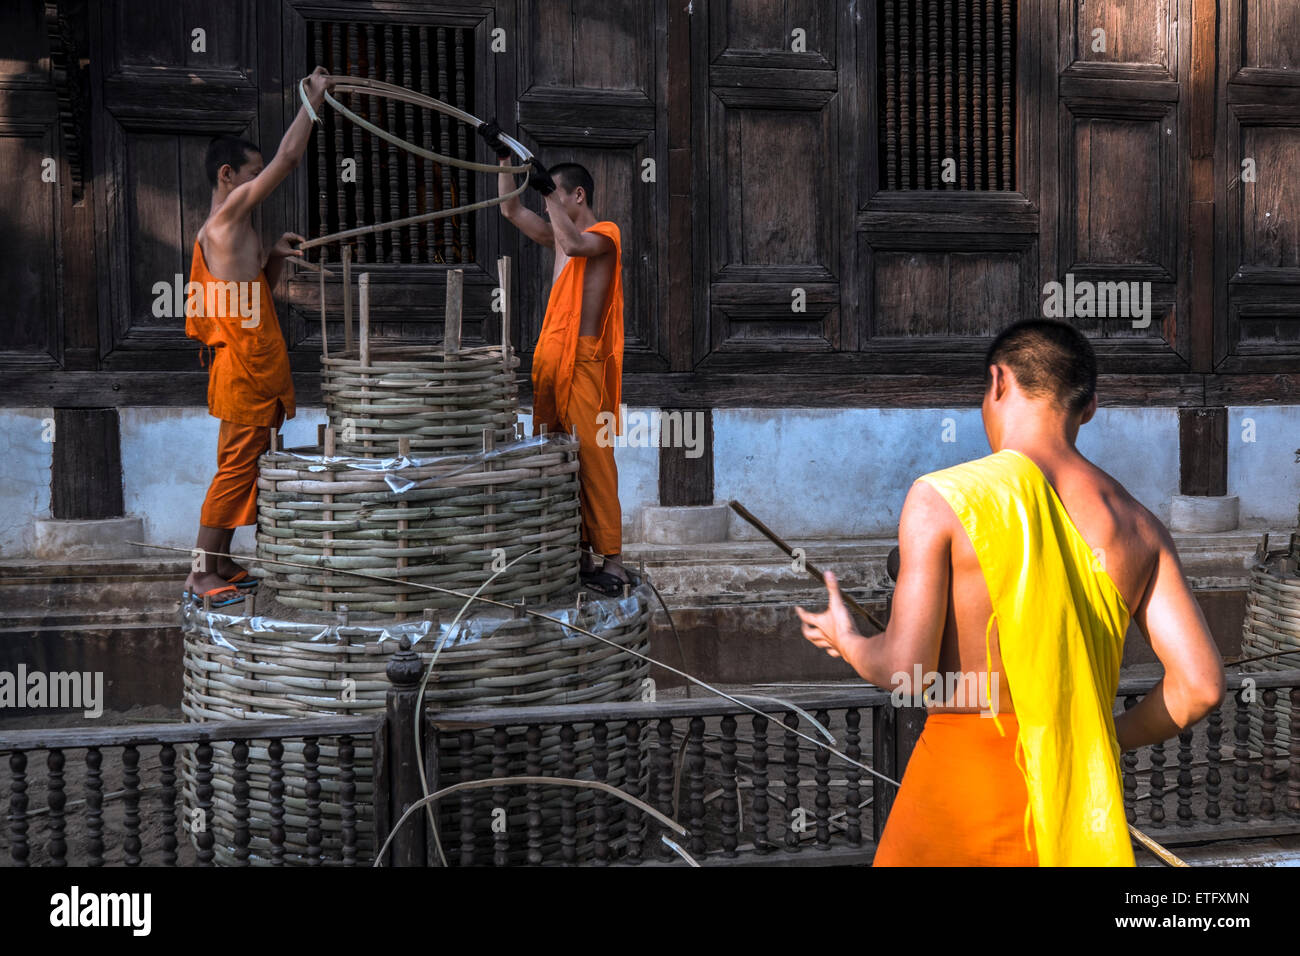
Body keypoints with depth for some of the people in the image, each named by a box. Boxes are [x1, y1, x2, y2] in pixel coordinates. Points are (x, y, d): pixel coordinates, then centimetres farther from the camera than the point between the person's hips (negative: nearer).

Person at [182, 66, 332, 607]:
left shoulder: (224, 230, 19)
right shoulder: (230, 213, -10)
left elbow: (258, 286, 28)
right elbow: (289, 157, -13)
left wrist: (275, 254, 11)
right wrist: (313, 99, -5)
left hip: (255, 367, 10)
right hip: (245, 366, -10)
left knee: (241, 466, 13)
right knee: (236, 465, -8)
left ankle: (218, 564, 19)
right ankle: (200, 574, -4)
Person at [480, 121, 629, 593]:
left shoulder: (605, 233, -4)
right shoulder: (561, 235, 19)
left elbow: (575, 244, -26)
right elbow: (512, 210, 25)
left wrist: (548, 189, -20)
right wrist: (504, 157, 18)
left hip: (584, 359, -8)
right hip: (549, 357, 8)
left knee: (592, 456, -11)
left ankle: (611, 560, -11)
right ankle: (574, 550, 10)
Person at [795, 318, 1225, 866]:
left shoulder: (942, 497, -7)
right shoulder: (1138, 526, 6)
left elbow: (907, 669, -12)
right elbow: (1200, 686, 1)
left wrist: (848, 644, 10)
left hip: (965, 775, -4)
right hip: (1082, 801, 5)